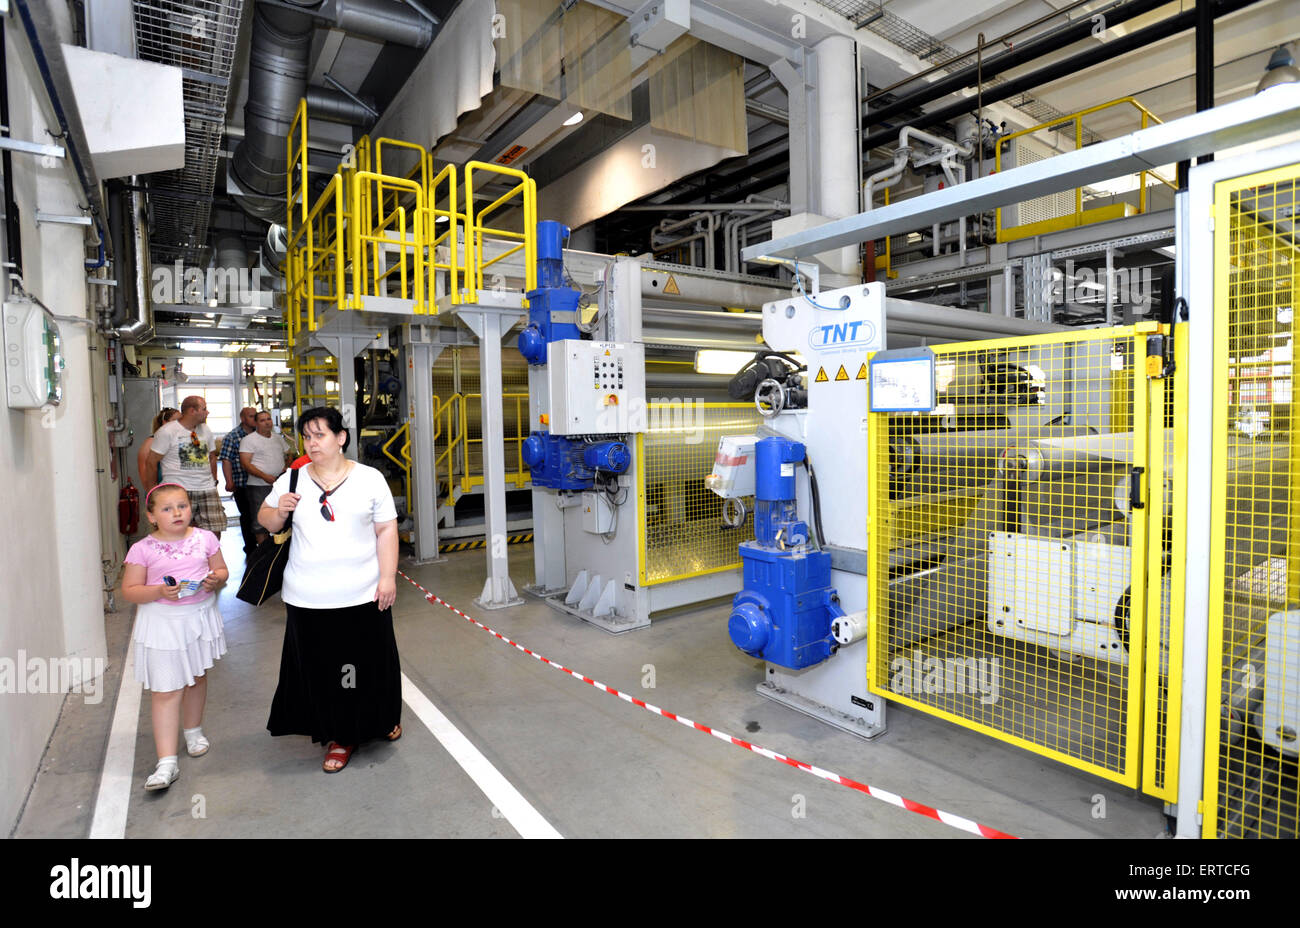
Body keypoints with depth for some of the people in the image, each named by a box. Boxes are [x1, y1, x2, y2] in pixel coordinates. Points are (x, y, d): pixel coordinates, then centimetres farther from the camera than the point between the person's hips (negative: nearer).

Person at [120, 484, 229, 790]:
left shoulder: (205, 538, -2)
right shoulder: (142, 549, -8)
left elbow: (222, 569, 9)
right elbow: (129, 590, -6)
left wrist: (215, 578, -13)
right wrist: (159, 592, -23)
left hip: (199, 616, 3)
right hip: (162, 623, -3)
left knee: (197, 678, 20)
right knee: (165, 691, -5)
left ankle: (193, 730, 44)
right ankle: (167, 761, 0)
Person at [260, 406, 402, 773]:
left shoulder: (370, 479, -1)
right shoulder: (292, 480, 4)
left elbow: (386, 530, -1)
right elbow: (266, 521, 13)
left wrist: (388, 577, -8)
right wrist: (279, 510, -10)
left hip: (364, 595, -1)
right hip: (308, 599, 1)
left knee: (371, 662, 11)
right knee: (323, 668, 8)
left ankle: (383, 719, 36)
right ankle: (340, 736, 26)